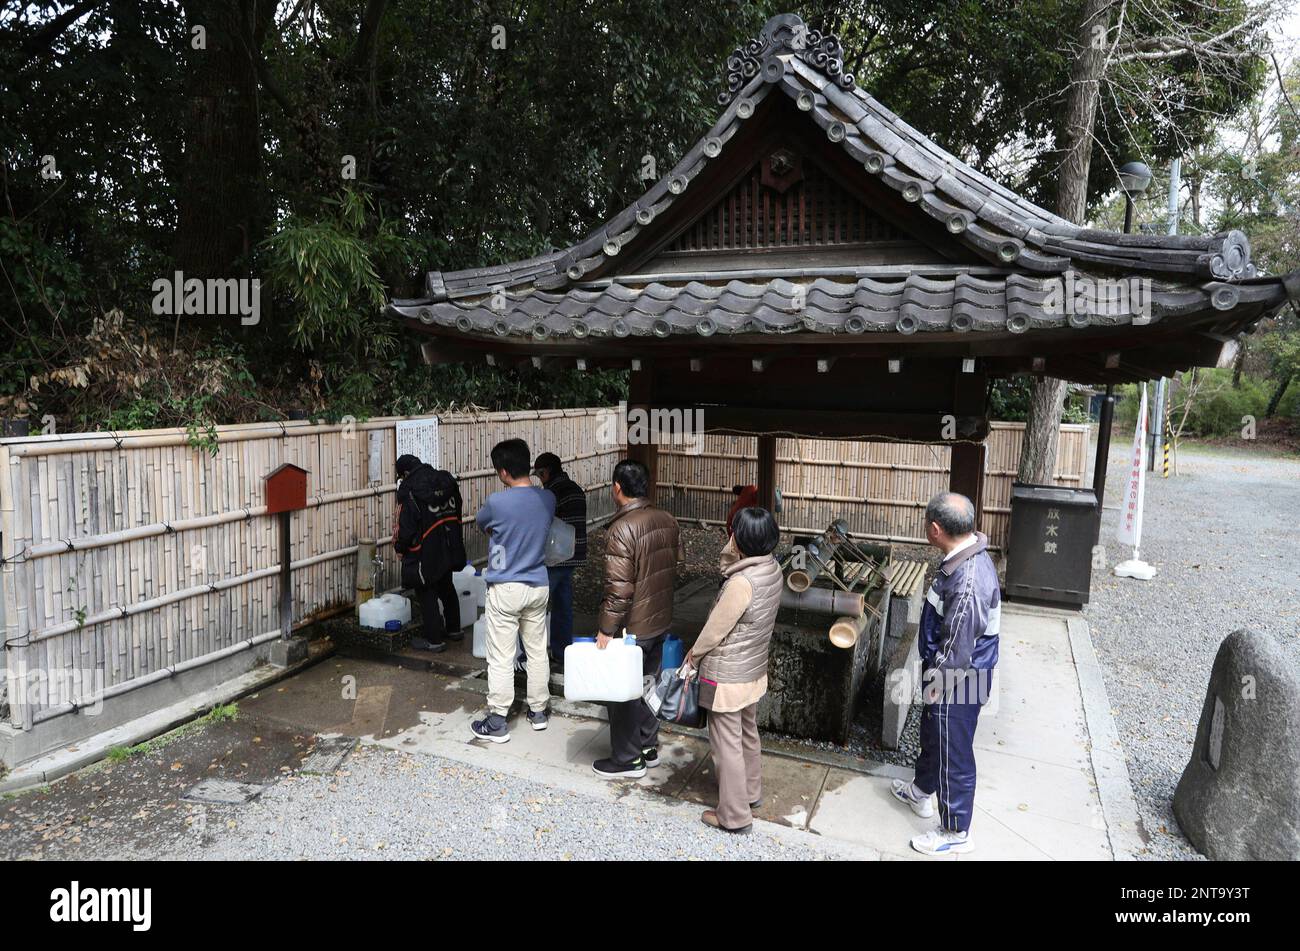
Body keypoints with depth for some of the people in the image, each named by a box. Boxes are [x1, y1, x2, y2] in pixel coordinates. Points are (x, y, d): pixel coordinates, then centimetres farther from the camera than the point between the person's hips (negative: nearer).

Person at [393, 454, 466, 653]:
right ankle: (453, 629, 35)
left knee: (427, 594, 6)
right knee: (447, 587, 23)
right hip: (450, 547, 7)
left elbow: (406, 526, -17)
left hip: (426, 552, -7)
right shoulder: (447, 480, 2)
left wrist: (400, 547, 1)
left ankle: (434, 639, 12)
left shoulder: (409, 491, -18)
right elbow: (457, 512, 11)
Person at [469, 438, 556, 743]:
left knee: (501, 658, 4)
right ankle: (538, 712, 28)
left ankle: (497, 723, 12)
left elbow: (481, 524, 3)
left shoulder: (497, 502, -19)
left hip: (505, 589, -5)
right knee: (538, 652, 16)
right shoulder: (548, 499, -3)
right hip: (538, 587, 5)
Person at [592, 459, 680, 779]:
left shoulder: (622, 529, -24)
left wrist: (605, 629, -17)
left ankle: (627, 760, 21)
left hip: (631, 626, -7)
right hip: (659, 621, 8)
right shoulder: (667, 521, 0)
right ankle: (649, 747, 35)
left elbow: (619, 588, -25)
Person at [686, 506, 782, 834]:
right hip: (754, 670, 9)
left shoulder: (742, 583, -31)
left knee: (727, 744, 8)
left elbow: (715, 629, -20)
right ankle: (751, 792, 45)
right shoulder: (773, 569, -5)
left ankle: (735, 815, 22)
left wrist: (693, 656, -4)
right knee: (748, 733, 26)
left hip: (727, 676, -9)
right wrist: (730, 554, -7)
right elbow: (727, 565, 11)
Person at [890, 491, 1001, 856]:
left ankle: (956, 833, 28)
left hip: (958, 682, -10)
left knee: (953, 754, 9)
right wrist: (933, 675, 19)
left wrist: (937, 683, -15)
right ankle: (921, 792, 52)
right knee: (931, 734, 29)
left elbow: (958, 647, -27)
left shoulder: (969, 579, -34)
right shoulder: (966, 557, -1)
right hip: (948, 675, 10)